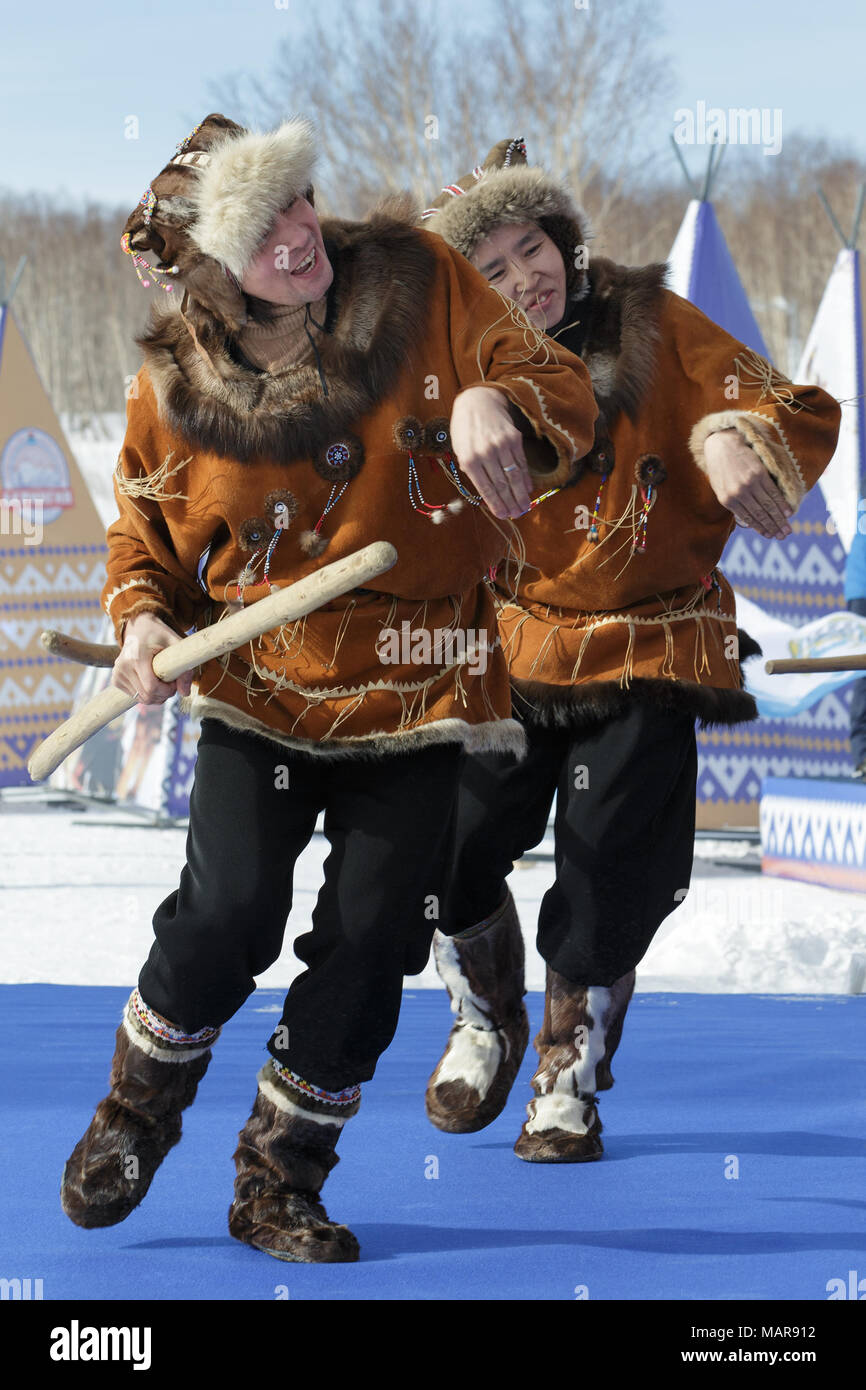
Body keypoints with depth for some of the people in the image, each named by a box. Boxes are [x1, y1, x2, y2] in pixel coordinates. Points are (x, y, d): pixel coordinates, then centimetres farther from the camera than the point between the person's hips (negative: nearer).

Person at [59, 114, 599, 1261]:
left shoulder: (419, 282, -6)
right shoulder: (177, 386, -5)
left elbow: (563, 393, -4)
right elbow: (145, 542, 10)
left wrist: (498, 404, -27)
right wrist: (144, 622, -12)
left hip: (416, 687, 1)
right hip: (261, 690, -1)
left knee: (373, 939, -2)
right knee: (230, 910, -18)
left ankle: (278, 1183, 17)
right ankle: (137, 1109, 13)